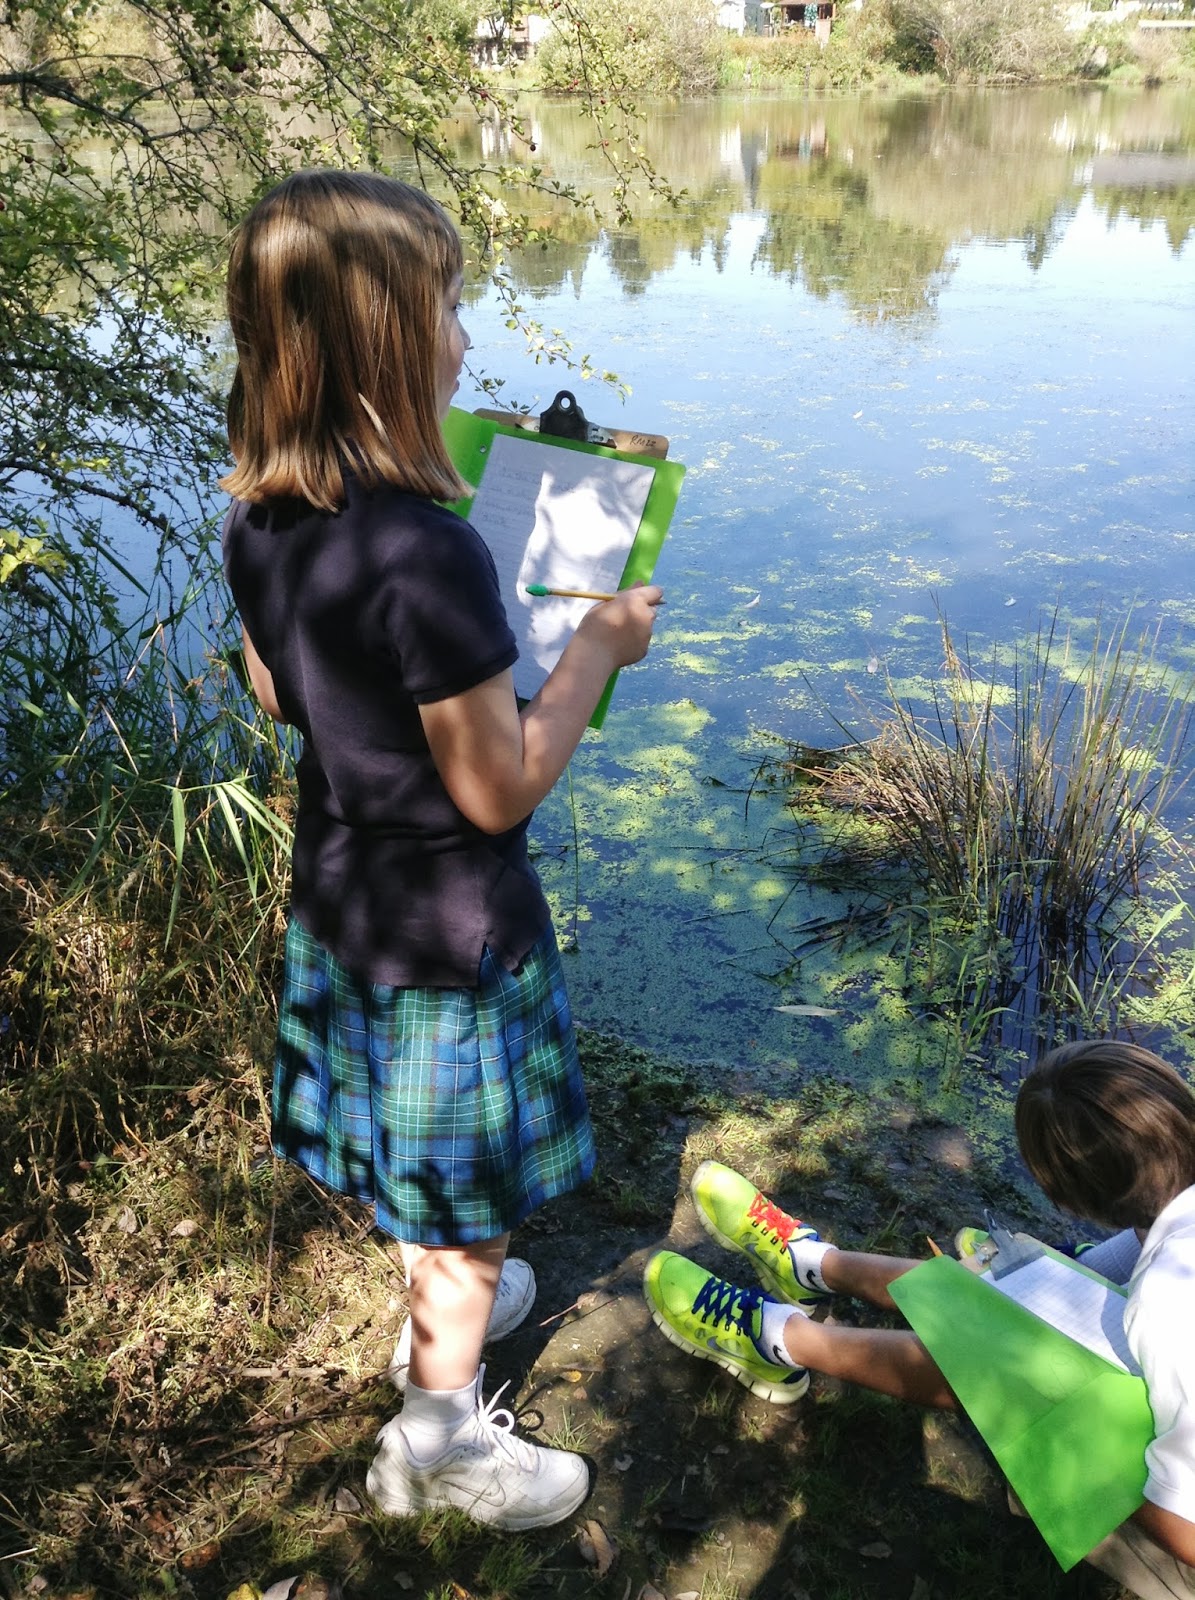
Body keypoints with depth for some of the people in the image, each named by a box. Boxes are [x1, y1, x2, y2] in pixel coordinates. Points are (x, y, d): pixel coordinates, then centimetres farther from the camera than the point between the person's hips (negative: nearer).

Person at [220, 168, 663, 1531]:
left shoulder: (256, 518, -6)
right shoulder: (429, 557, -32)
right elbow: (500, 790, -24)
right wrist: (595, 649, -12)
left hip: (335, 890, 8)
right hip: (449, 928, -8)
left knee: (413, 1158, 30)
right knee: (474, 1200, 15)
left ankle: (442, 1297, 56)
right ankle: (438, 1438, 36)